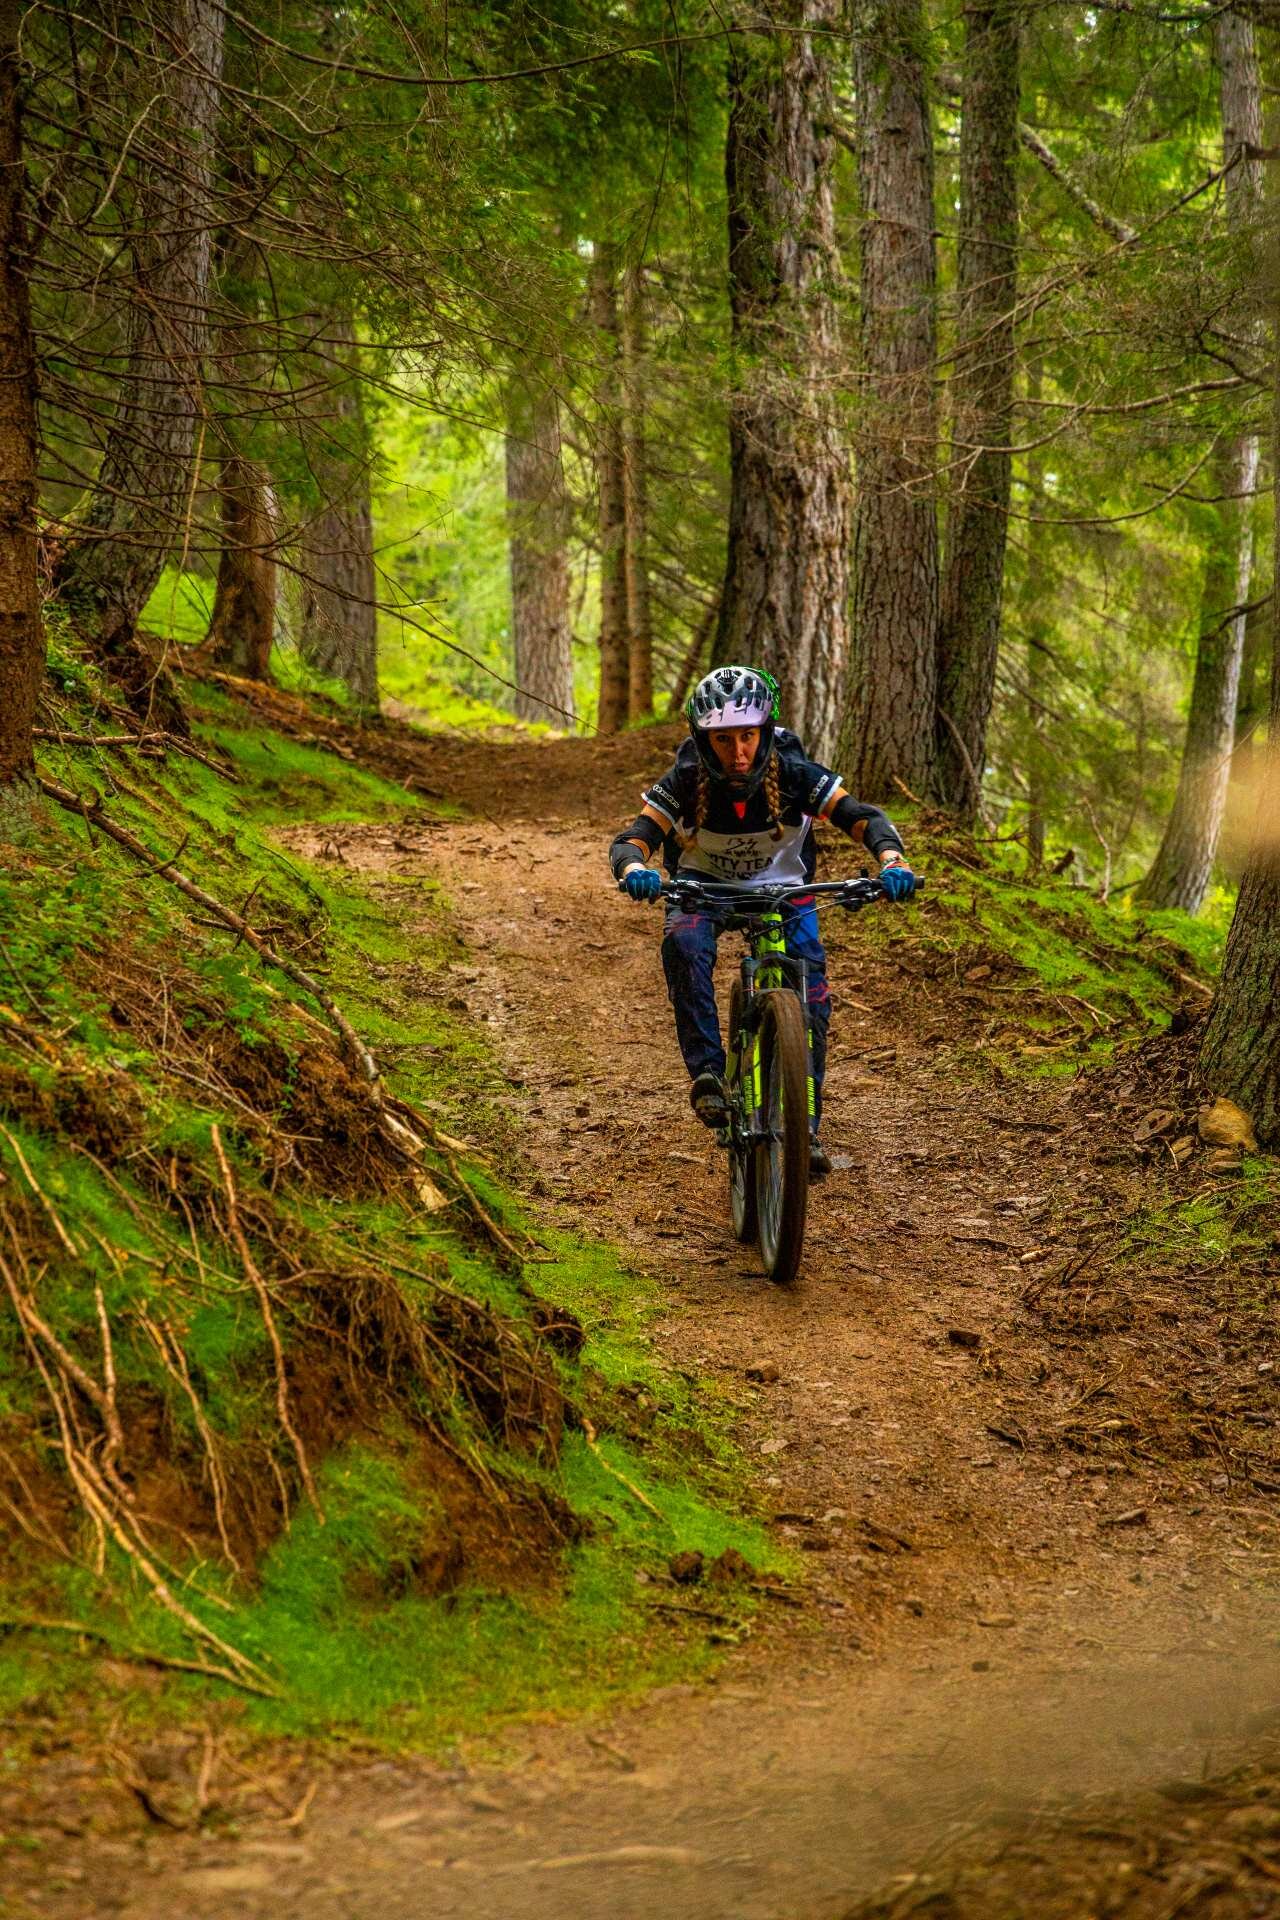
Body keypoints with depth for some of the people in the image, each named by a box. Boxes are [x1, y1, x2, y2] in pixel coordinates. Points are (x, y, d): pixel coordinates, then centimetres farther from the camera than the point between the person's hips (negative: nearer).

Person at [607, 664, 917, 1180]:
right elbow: (631, 839, -29)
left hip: (783, 888, 1)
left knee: (811, 990, -19)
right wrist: (634, 870, -53)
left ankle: (805, 1123, -11)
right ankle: (706, 1070, -31)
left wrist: (892, 862, -46)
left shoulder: (793, 774, -25)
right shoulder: (686, 780, -25)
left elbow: (864, 818, -25)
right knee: (684, 940, -35)